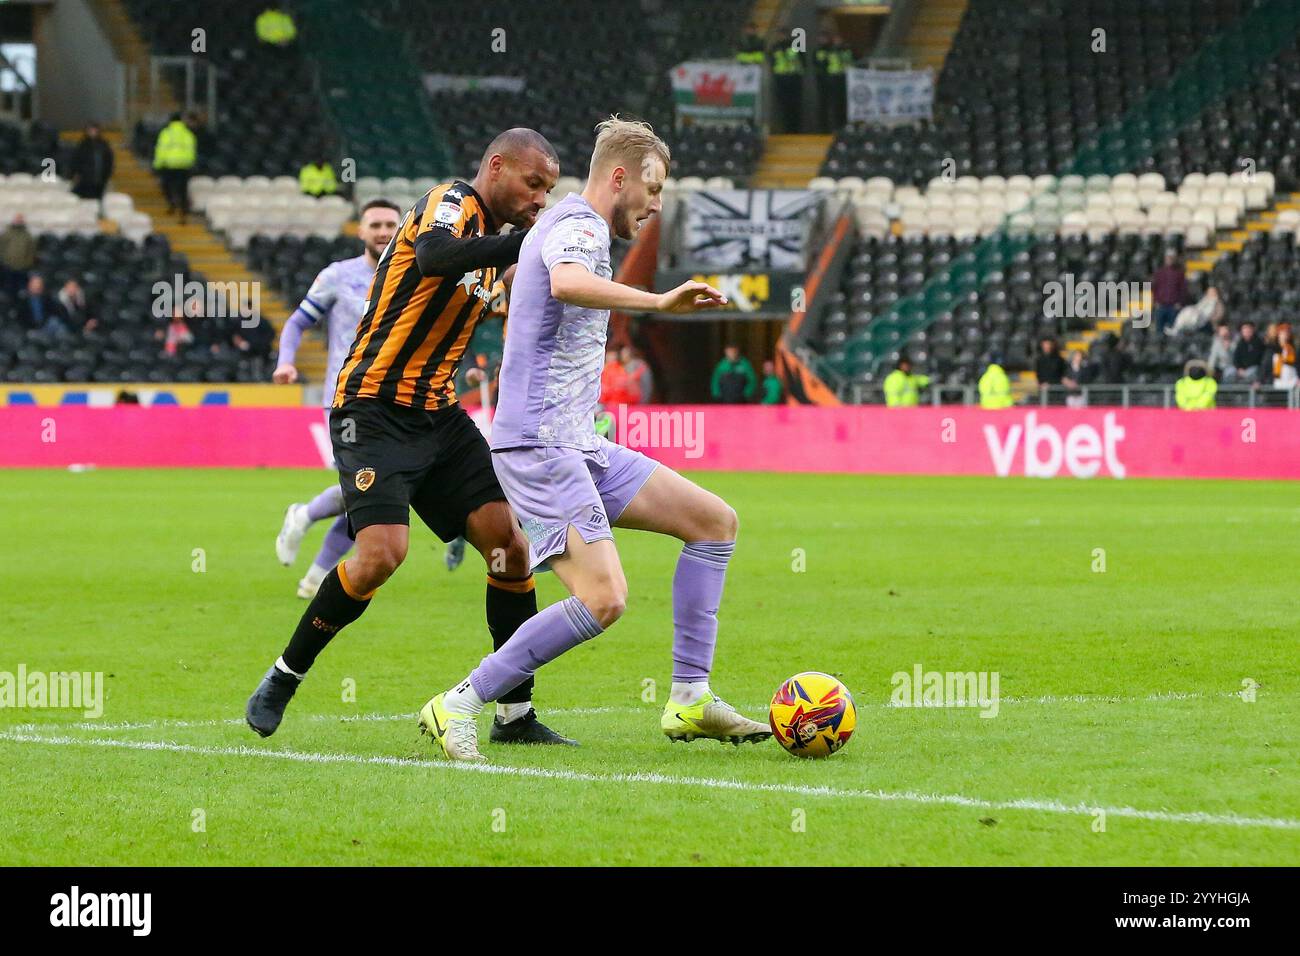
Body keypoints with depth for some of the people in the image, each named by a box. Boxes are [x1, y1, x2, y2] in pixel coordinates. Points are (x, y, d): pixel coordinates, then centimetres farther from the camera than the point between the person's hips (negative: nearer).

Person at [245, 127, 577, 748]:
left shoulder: (492, 234, 15)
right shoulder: (451, 203, -12)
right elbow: (432, 257, -35)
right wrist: (525, 242, -37)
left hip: (438, 415, 9)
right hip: (374, 411, -9)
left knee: (509, 545, -3)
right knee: (382, 553, -21)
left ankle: (515, 715, 4)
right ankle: (284, 679, 0)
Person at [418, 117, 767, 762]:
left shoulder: (561, 223, 21)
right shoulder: (581, 225, -12)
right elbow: (566, 282, -37)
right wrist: (659, 302, -41)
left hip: (578, 445, 11)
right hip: (541, 446, -11)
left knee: (714, 521, 9)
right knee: (603, 599, -22)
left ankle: (689, 698, 7)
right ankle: (457, 707, -14)